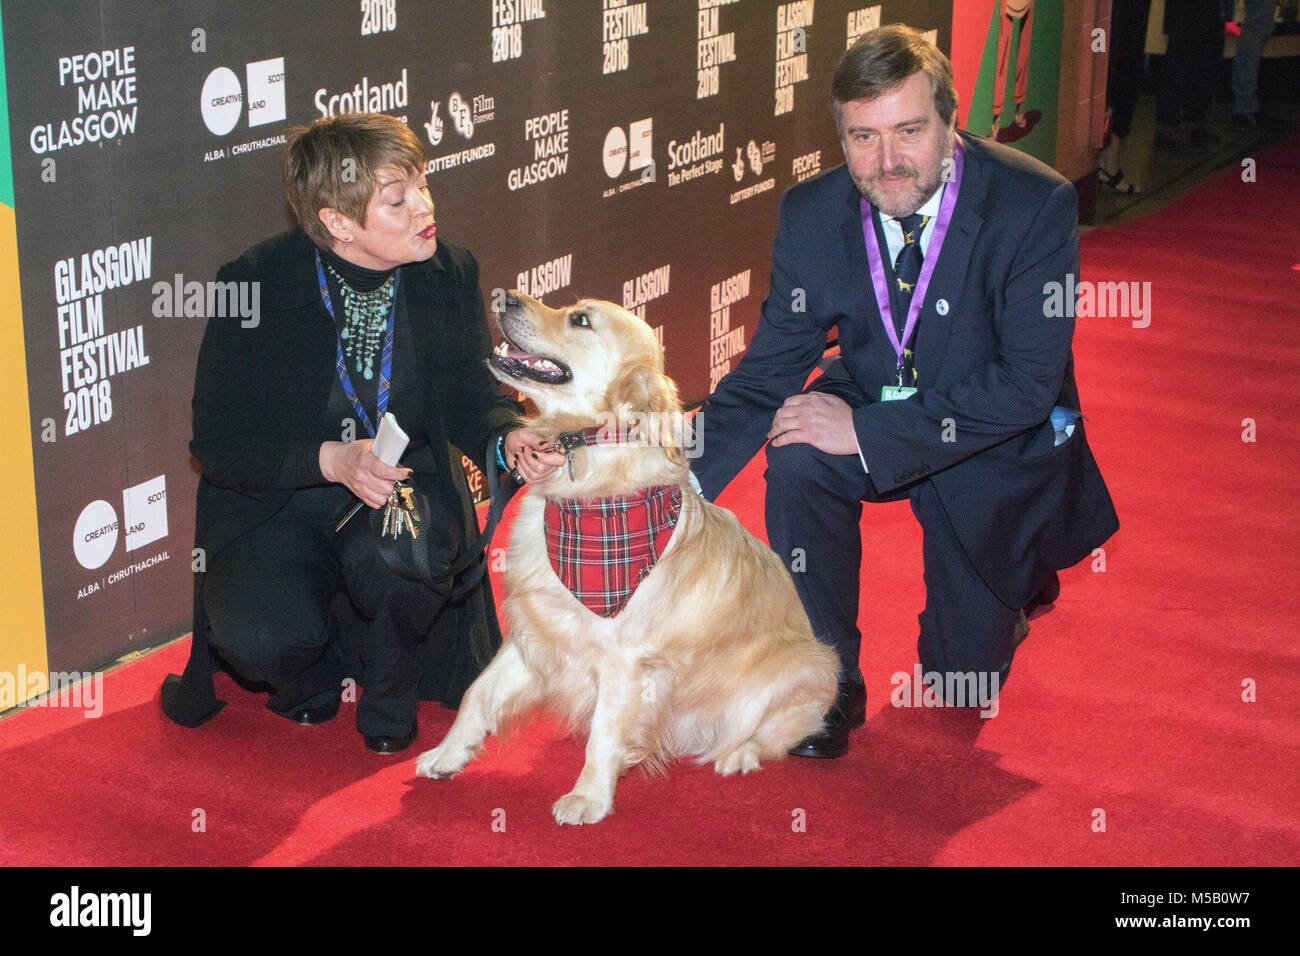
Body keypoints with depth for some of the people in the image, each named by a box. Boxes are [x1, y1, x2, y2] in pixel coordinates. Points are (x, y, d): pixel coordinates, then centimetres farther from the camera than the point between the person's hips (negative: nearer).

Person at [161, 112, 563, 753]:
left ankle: (388, 692, -1)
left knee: (395, 553, -35)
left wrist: (507, 438, -20)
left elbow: (470, 398, 5)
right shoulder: (253, 285, -16)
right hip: (278, 502, -1)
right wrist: (330, 459, -28)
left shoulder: (449, 274, -7)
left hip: (405, 485, 2)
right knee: (259, 641, -30)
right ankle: (315, 669, 10)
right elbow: (215, 442, -12)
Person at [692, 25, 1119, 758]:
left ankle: (1019, 565, 41)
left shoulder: (1036, 205, -27)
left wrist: (867, 432, -34)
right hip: (876, 415, 3)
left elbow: (1030, 381, -30)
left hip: (998, 447, -2)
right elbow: (771, 369, -9)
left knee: (963, 674, 6)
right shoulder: (812, 213, -14)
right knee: (796, 455, -31)